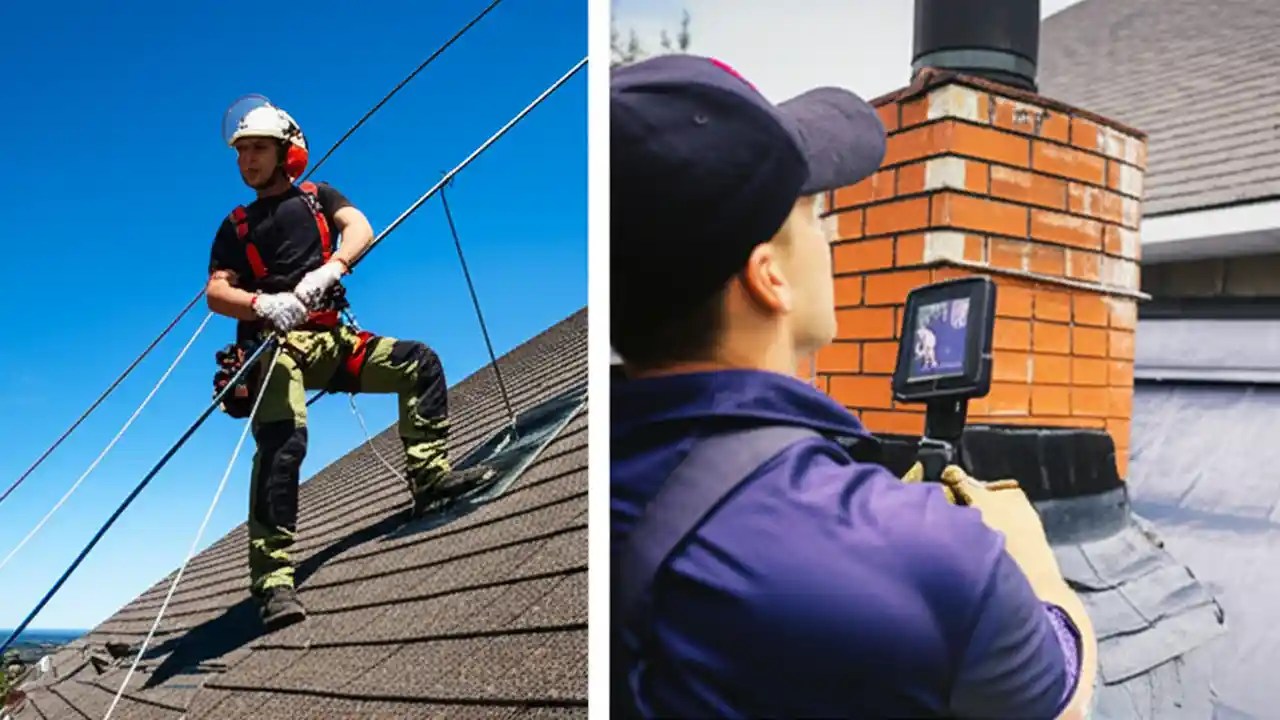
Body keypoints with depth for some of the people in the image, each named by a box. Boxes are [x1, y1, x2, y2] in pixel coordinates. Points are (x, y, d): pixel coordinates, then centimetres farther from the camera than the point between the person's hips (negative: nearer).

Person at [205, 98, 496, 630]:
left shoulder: (318, 197, 17)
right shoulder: (236, 227, 15)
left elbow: (359, 227, -3)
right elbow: (217, 292, 2)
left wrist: (332, 267, -25)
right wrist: (263, 304, -21)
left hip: (331, 340, 3)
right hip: (275, 345, -3)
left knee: (420, 363, -8)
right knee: (283, 442, -26)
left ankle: (429, 476, -5)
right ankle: (272, 580, -29)